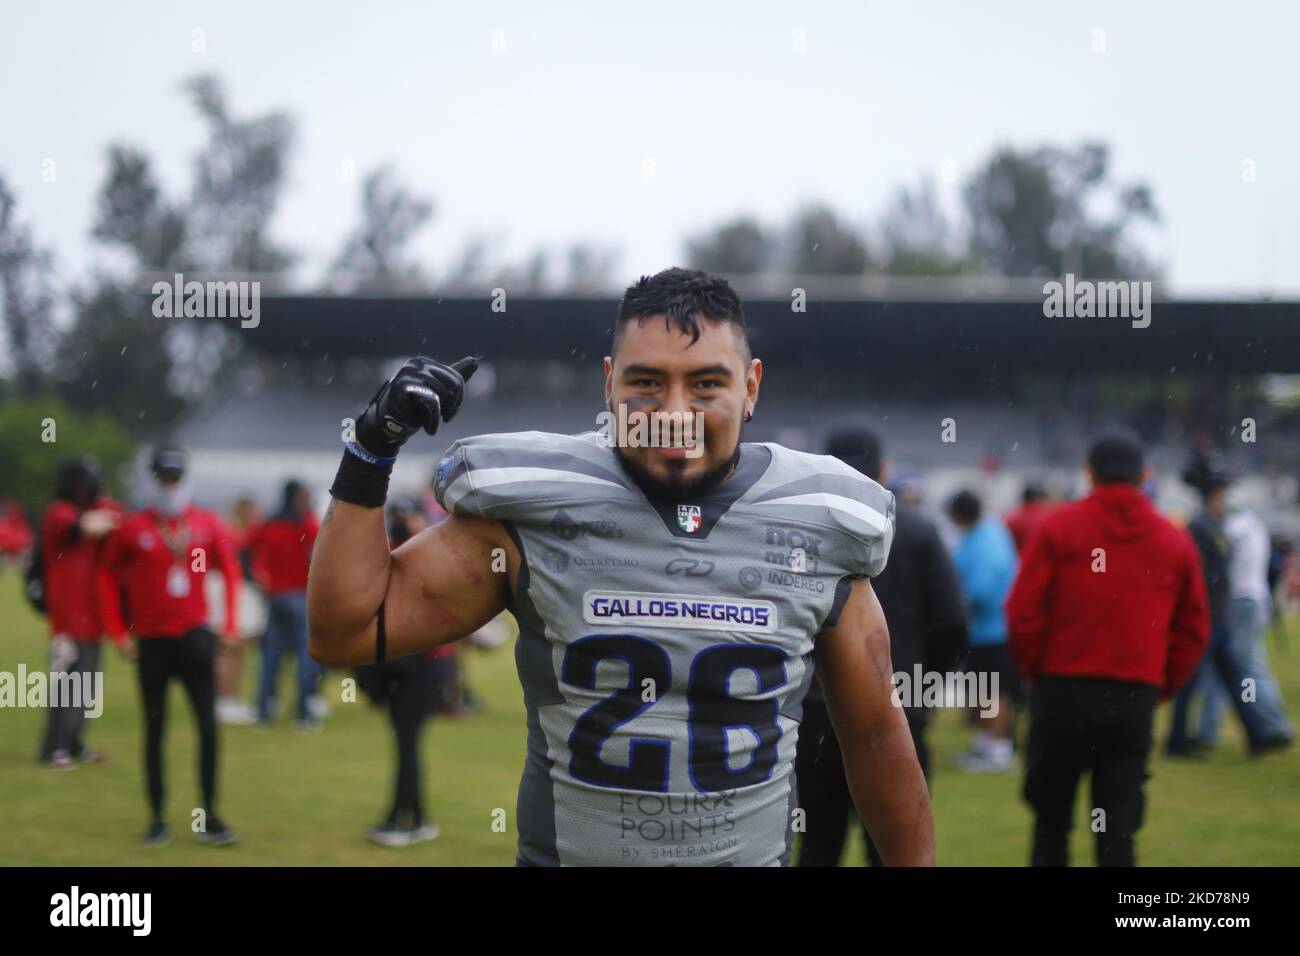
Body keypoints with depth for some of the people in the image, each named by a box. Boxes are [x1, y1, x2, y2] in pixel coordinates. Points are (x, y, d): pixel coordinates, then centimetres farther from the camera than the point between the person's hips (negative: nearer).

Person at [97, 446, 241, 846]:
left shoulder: (207, 524, 0)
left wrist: (230, 627, 0)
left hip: (195, 636, 1)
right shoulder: (132, 528, -4)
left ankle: (208, 817, 5)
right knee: (154, 733, 6)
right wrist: (119, 632, 1)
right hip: (152, 642, -1)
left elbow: (230, 570, 6)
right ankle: (157, 820, 14)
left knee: (209, 727, -5)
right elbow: (109, 576, 5)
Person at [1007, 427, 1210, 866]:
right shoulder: (1175, 541, 8)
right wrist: (1159, 688, 12)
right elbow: (1193, 631, 7)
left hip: (1063, 691, -1)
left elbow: (1023, 612, -6)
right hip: (1137, 698, 2)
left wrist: (1034, 671, 7)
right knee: (1118, 830, 3)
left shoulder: (1058, 526, -1)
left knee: (1051, 818, 12)